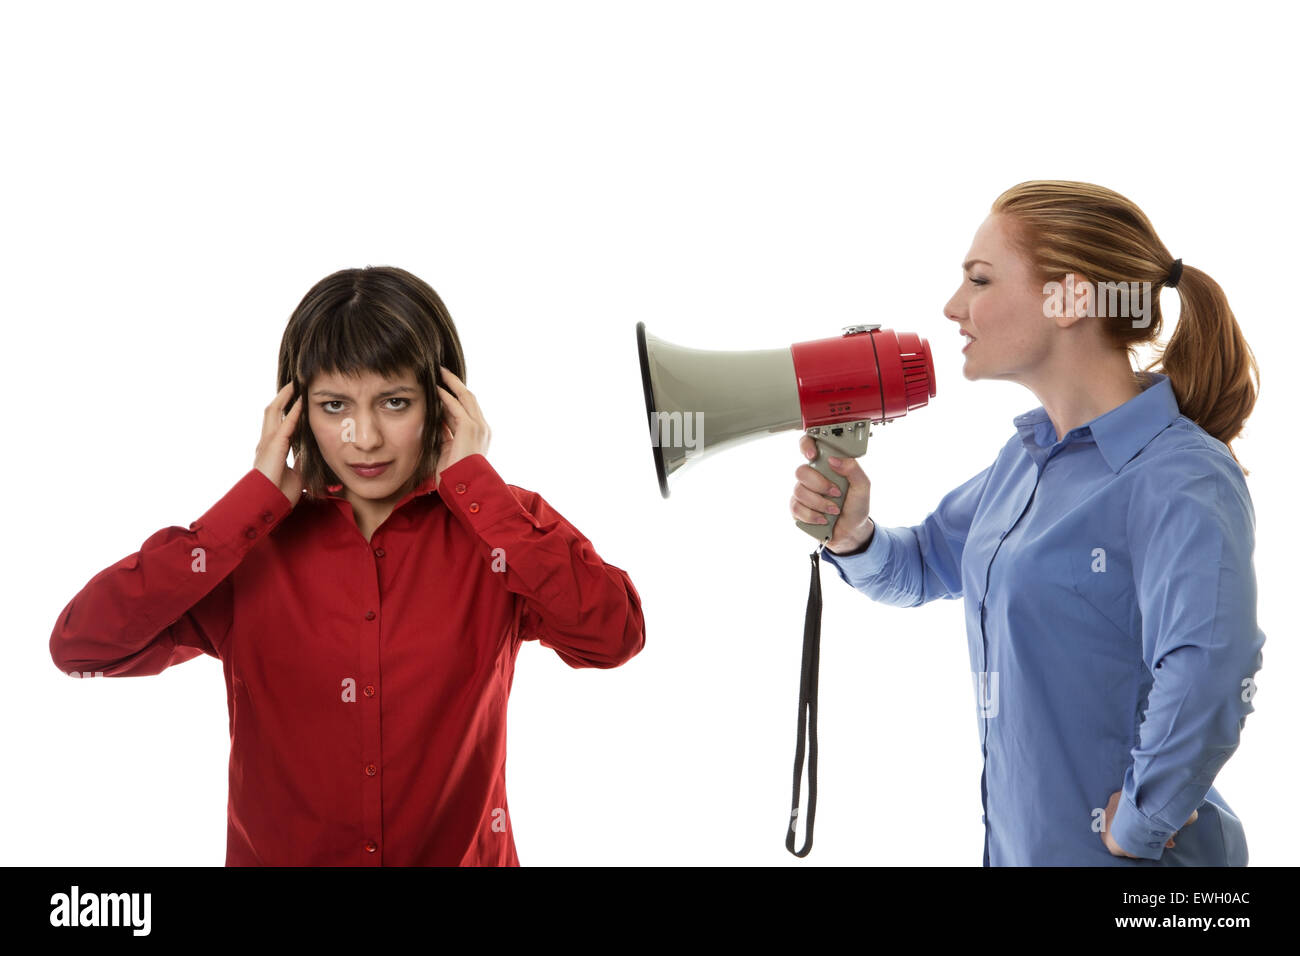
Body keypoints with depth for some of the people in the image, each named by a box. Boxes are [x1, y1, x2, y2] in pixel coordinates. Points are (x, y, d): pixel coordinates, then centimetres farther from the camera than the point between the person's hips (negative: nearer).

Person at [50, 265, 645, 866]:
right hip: (276, 854, 1)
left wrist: (474, 481, -12)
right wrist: (258, 498, -10)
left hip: (462, 855, -1)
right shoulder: (254, 541, 0)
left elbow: (614, 636, -17)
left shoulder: (495, 528, -1)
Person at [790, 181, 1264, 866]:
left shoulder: (1181, 482, -23)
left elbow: (1208, 682, -38)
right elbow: (925, 567, 18)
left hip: (1127, 861, -8)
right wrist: (853, 535, -2)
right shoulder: (1027, 454, 5)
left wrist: (1140, 826, -28)